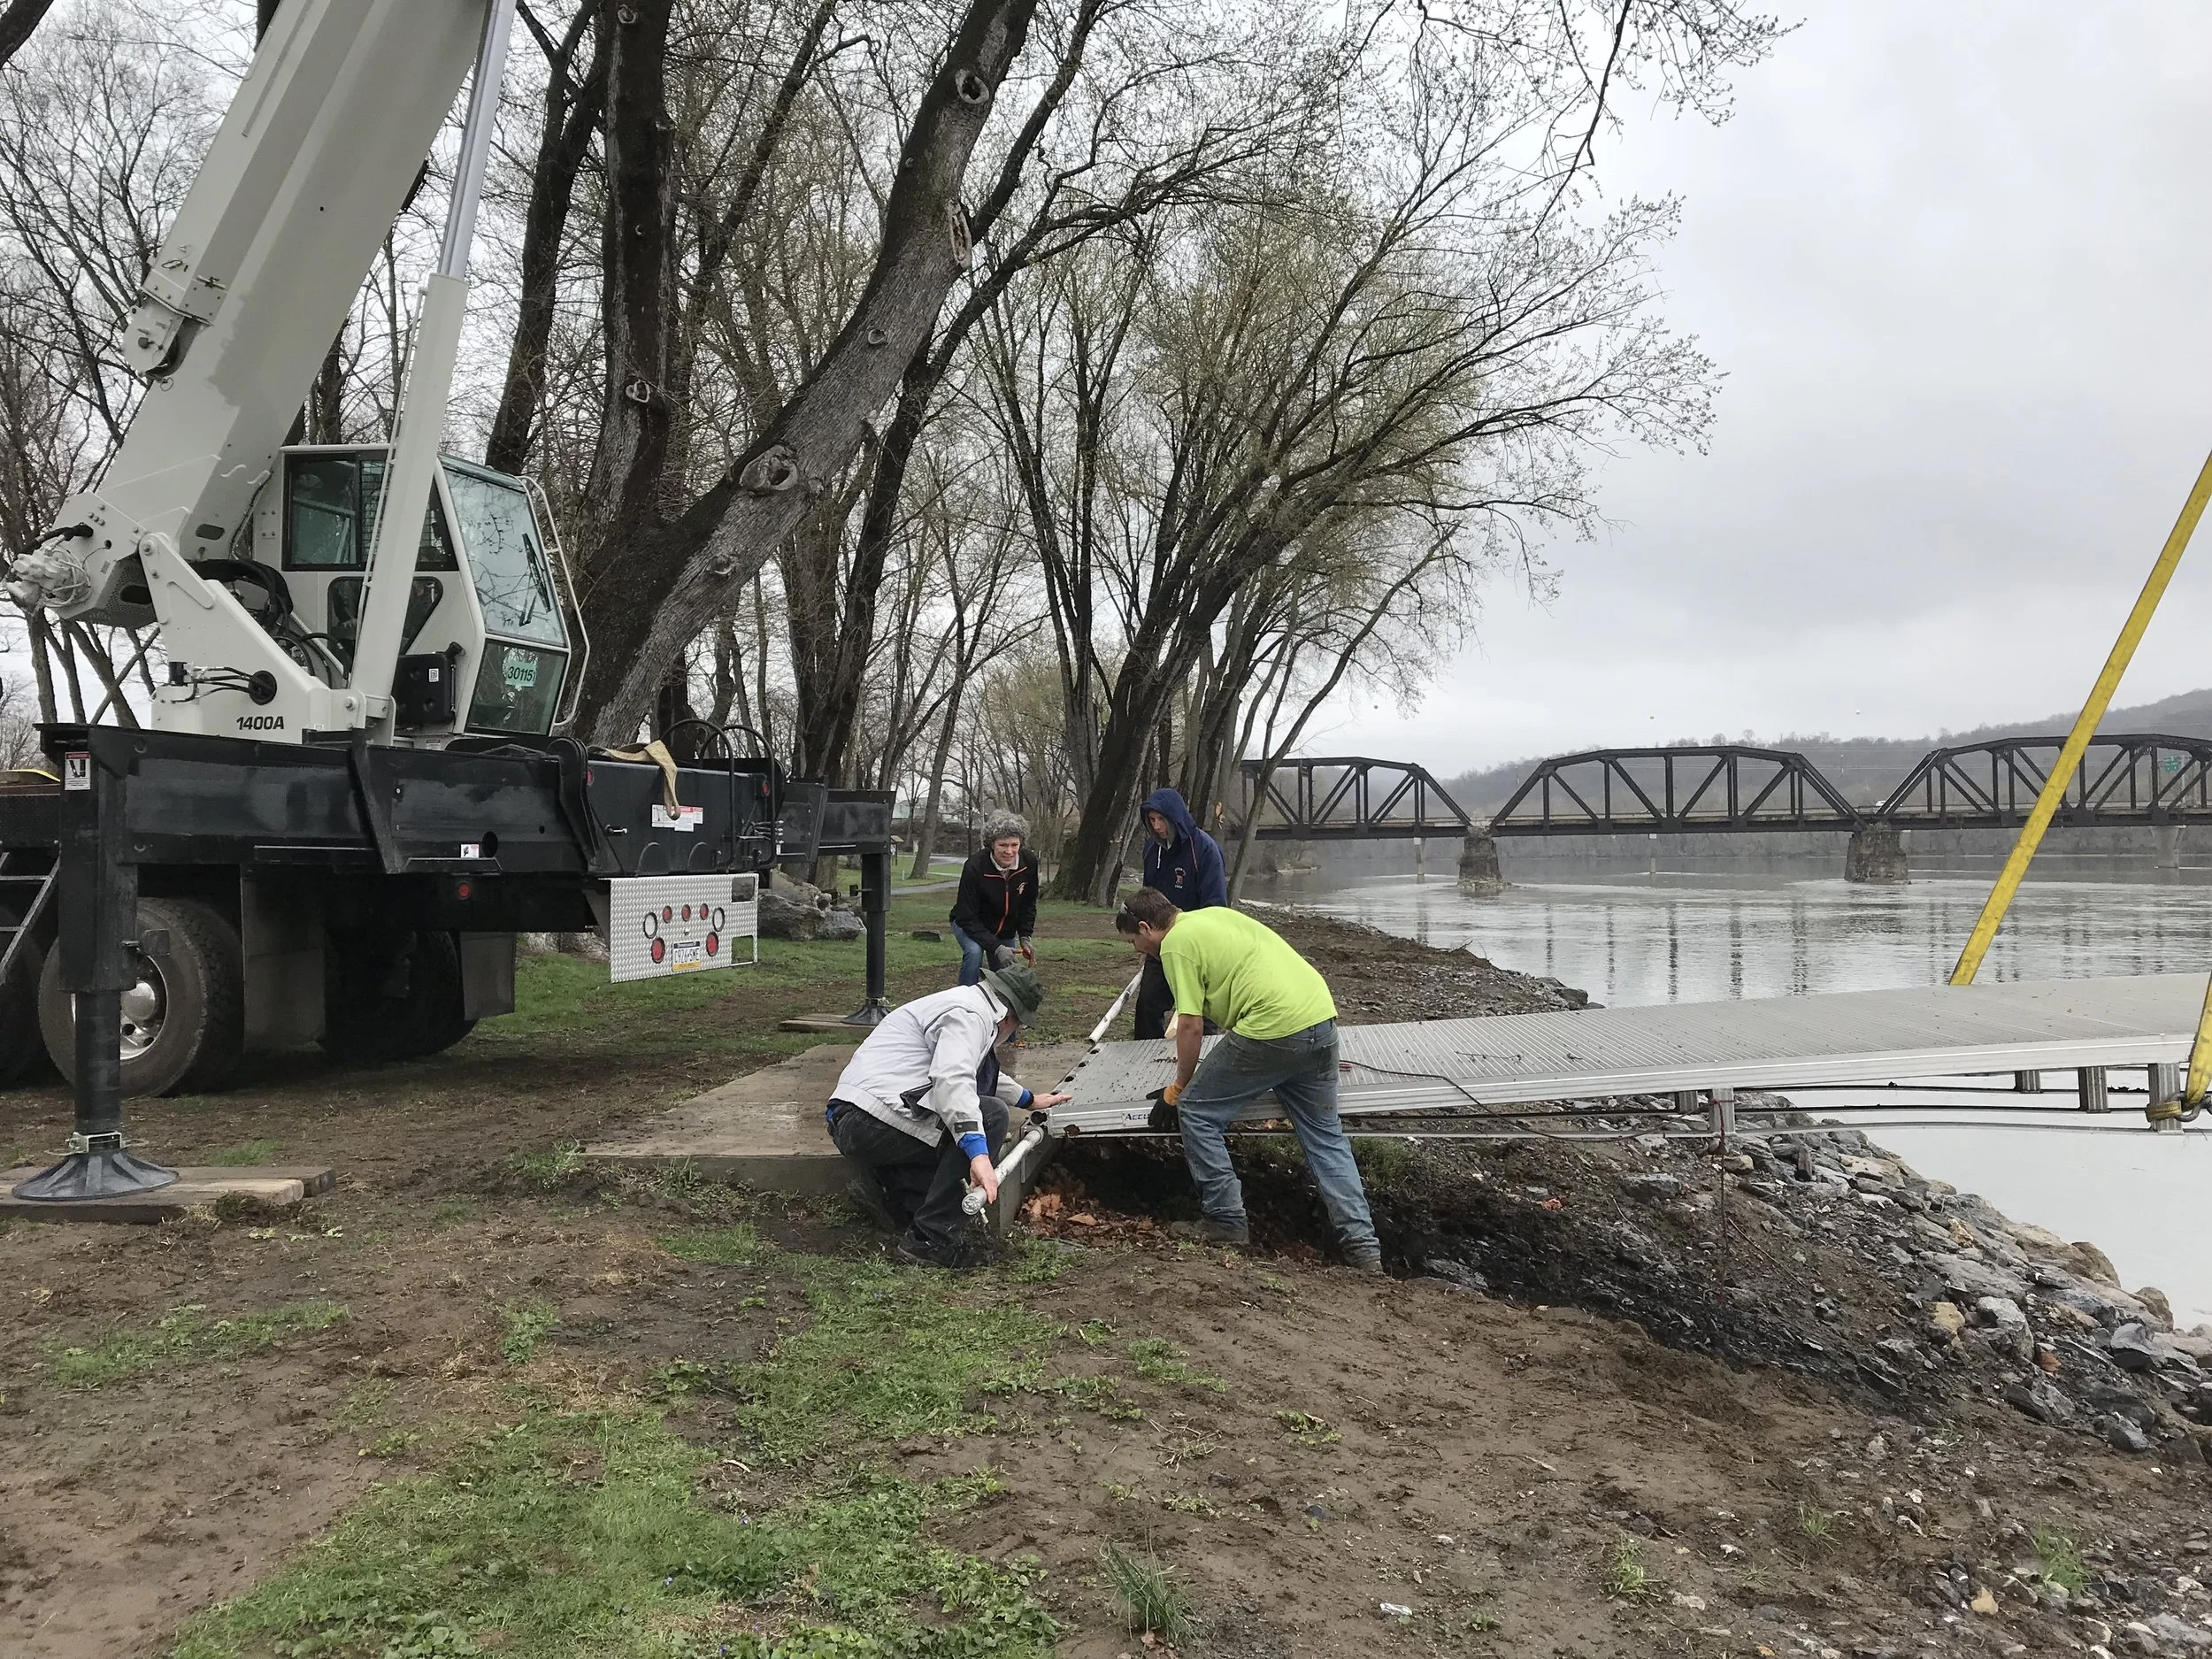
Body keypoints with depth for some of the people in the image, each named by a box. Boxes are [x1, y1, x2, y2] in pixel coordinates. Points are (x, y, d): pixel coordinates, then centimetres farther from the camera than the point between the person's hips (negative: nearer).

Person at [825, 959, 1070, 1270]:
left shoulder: (960, 1001, 25)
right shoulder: (970, 1014, -8)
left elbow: (980, 1075, 44)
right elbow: (952, 1079, -27)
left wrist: (1030, 1099, 56)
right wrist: (979, 1154, -35)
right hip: (873, 1123, -10)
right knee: (992, 1116, -14)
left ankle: (886, 1187, 6)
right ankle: (932, 1238, -15)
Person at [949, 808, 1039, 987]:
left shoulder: (1029, 862, -20)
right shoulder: (974, 867, -33)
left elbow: (1029, 904, -1)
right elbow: (967, 918, -29)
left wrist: (1025, 937, -11)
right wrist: (995, 947, -37)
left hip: (1006, 929, 4)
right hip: (970, 925, -4)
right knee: (974, 952, -33)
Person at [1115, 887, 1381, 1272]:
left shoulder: (1176, 944, -2)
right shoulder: (1216, 913, 24)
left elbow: (1190, 1025, -6)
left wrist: (1178, 1089, 8)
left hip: (1273, 1028, -9)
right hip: (1321, 1015, 9)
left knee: (1197, 1112, 8)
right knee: (1326, 1136, 16)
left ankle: (1227, 1222, 11)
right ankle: (1363, 1246, 11)